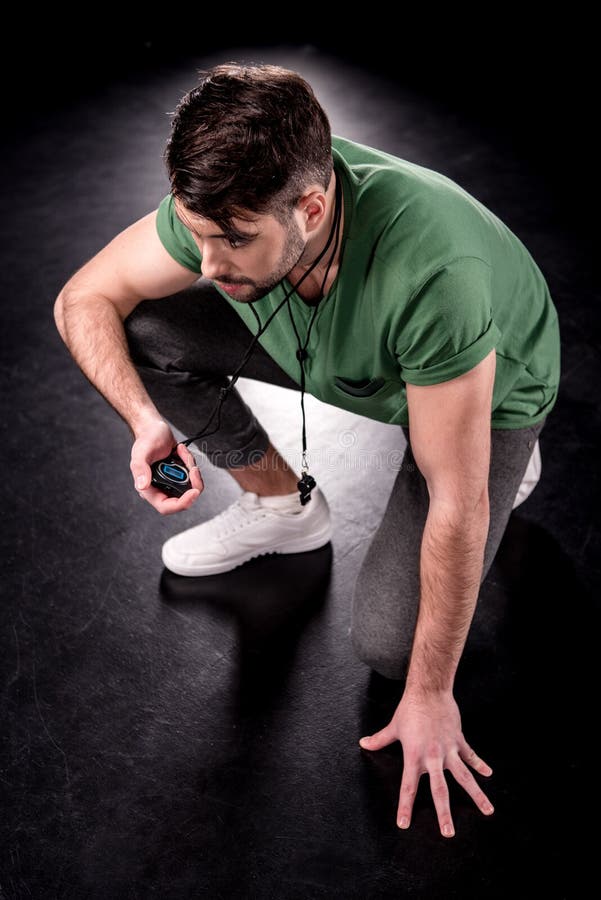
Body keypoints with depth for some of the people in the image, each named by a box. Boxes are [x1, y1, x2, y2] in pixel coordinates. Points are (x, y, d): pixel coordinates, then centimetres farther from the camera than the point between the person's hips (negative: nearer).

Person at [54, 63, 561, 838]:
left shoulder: (431, 273, -45)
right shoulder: (228, 203, -30)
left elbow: (456, 506, -36)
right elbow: (83, 300, -13)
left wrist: (430, 696, -26)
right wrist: (147, 420, -32)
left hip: (482, 390, -4)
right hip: (344, 355, 5)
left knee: (388, 643, -16)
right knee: (149, 330, -15)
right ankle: (283, 507, 7)